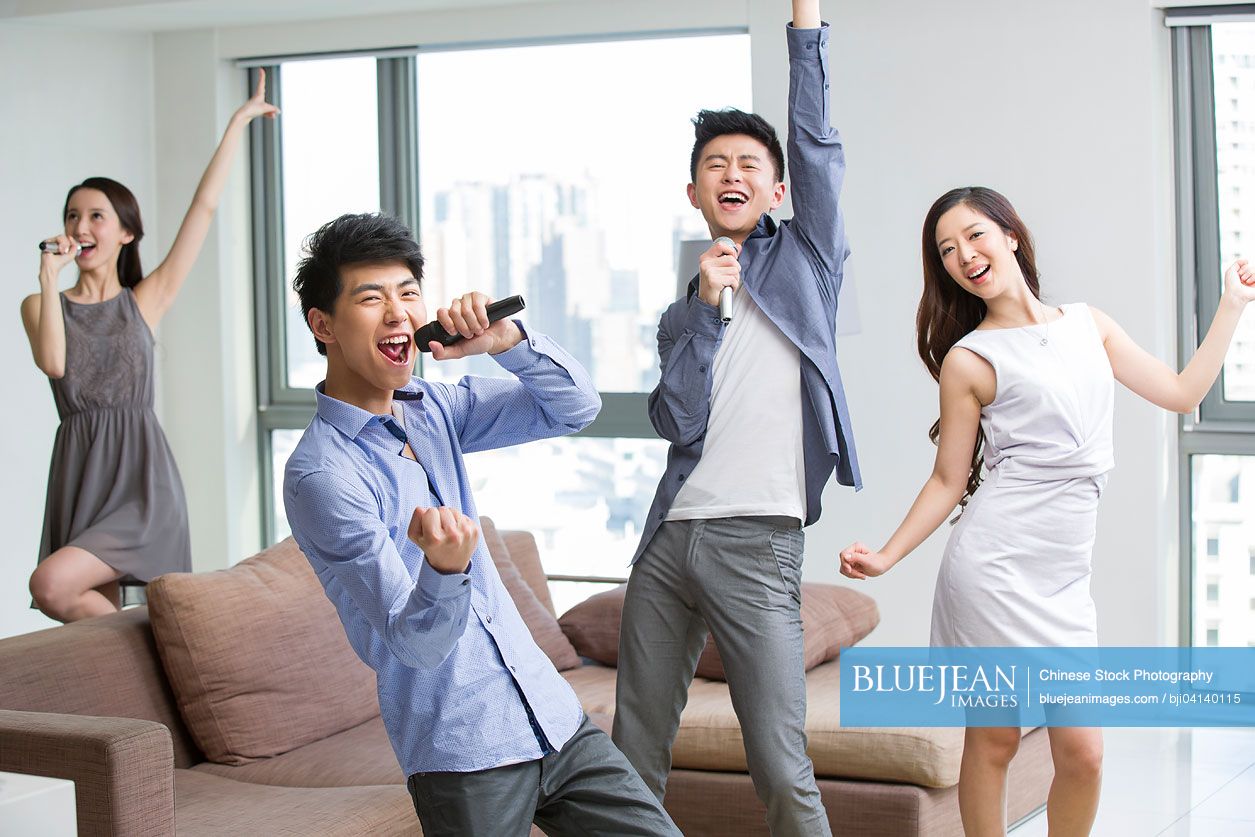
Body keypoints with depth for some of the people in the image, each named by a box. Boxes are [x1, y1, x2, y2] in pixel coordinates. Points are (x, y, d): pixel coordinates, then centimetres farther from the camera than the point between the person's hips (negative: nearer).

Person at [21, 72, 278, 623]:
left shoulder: (145, 301, 7)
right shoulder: (40, 305, 10)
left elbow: (204, 206, 4)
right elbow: (53, 362, -12)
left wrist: (239, 122, 5)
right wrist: (50, 276, -10)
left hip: (141, 473, -3)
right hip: (80, 469, 3)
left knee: (52, 585, -22)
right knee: (99, 608, 1)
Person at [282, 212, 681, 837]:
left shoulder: (432, 407, 7)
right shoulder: (321, 475, -16)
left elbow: (575, 407, 6)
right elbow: (416, 644, -19)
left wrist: (506, 340, -11)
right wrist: (445, 569, -40)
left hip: (550, 713, 7)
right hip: (466, 755, -7)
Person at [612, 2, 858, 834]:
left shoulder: (804, 257, 10)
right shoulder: (682, 312, 17)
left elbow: (818, 143, -3)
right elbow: (677, 421, 2)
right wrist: (704, 306, -7)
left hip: (756, 544, -4)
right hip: (670, 538, 5)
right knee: (634, 755, 8)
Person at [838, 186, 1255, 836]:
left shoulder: (1089, 324, 14)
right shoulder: (969, 359, 1)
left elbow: (1182, 393, 17)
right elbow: (949, 481, 4)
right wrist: (886, 556, -7)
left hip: (1063, 575, 4)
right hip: (994, 562, -4)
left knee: (1082, 752, -3)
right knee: (993, 739, -1)